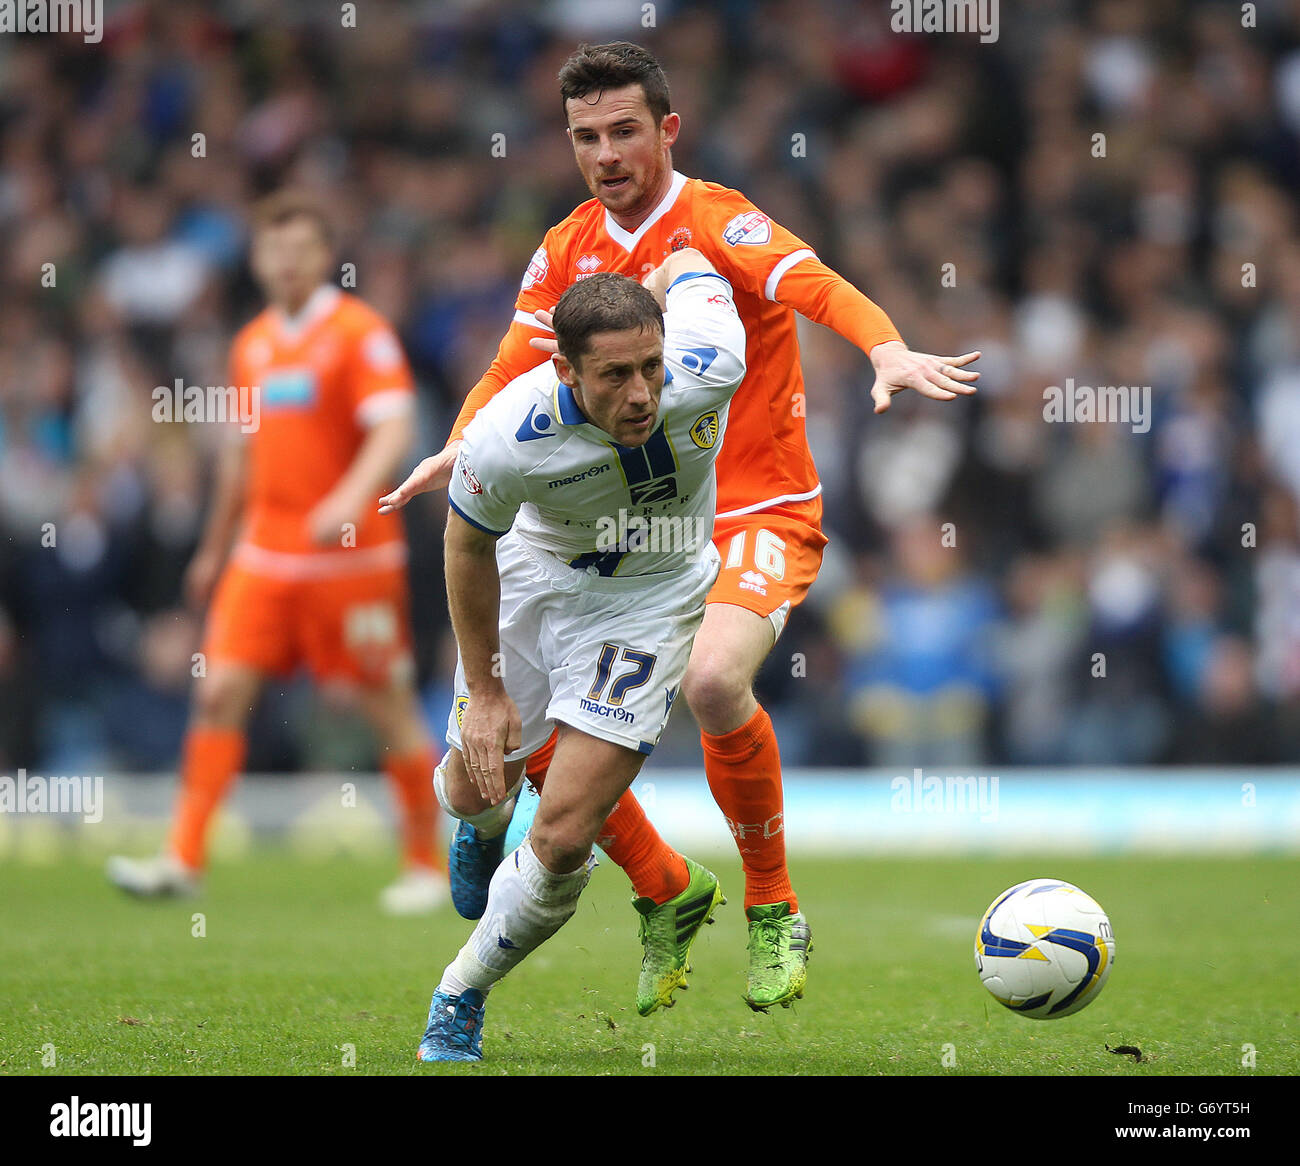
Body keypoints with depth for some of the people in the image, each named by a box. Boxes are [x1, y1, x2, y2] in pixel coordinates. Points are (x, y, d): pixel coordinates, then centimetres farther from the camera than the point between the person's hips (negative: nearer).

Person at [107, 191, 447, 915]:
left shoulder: (361, 332, -7)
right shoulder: (253, 344, 13)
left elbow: (394, 429, -18)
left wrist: (350, 499, -34)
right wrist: (216, 547, 26)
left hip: (350, 555, -6)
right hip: (264, 552, 6)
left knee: (389, 707, 1)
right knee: (220, 692, -5)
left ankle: (428, 865, 13)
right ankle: (184, 859, -4)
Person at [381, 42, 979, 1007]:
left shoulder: (715, 221, -13)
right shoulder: (568, 251, 6)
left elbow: (819, 287, -29)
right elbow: (519, 367, 7)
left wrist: (889, 351, -49)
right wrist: (461, 446, -14)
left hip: (760, 517, -6)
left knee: (712, 680, -34)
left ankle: (775, 910, -11)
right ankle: (665, 893, 19)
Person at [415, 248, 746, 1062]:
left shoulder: (706, 376, -35)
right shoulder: (507, 438, -34)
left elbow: (691, 265, -11)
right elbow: (469, 544, -11)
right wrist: (485, 690, -5)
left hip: (653, 594, -1)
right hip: (535, 575, 1)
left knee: (564, 839, -11)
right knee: (471, 793, 18)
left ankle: (461, 997, 15)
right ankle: (487, 825, 59)